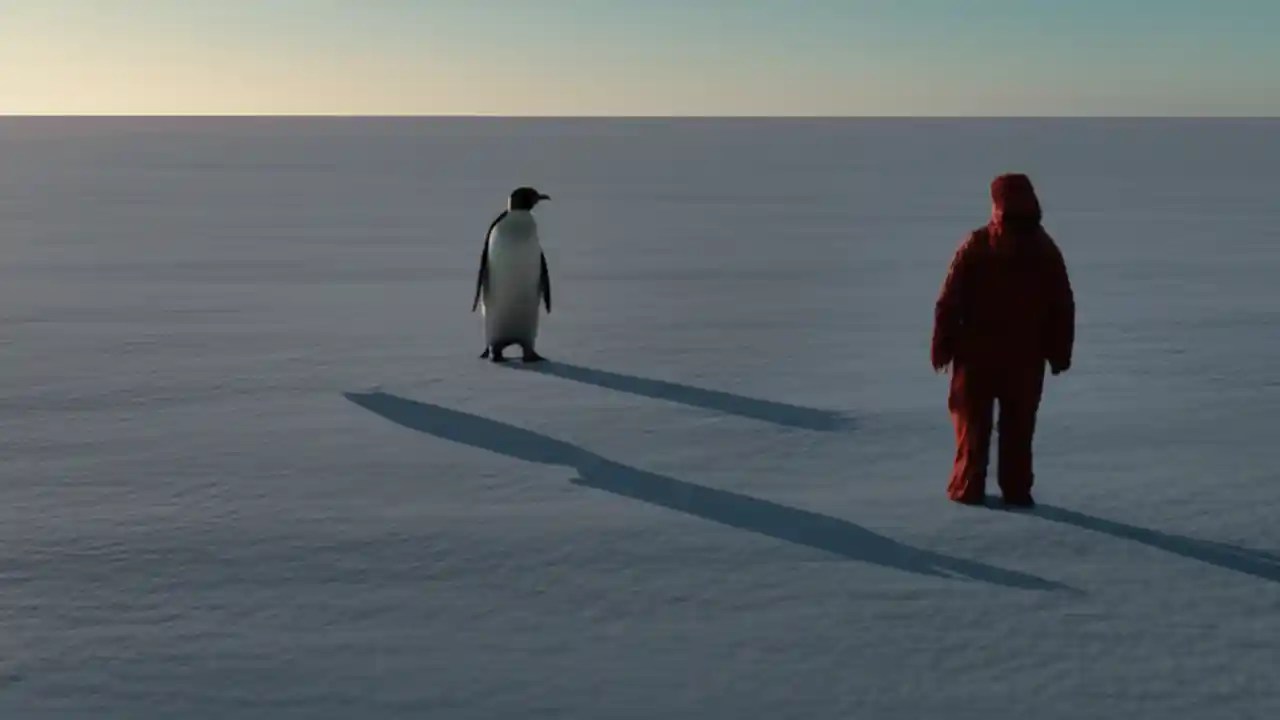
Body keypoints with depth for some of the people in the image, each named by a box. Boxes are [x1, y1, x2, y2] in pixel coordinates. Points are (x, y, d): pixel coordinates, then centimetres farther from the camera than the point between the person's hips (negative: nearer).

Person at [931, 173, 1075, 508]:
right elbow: (1063, 308, 5)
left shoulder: (975, 246, -9)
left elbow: (949, 301, -10)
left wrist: (942, 346, -2)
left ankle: (968, 488, 10)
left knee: (973, 424, 7)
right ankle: (1017, 490, 12)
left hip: (977, 353, -2)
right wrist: (1059, 352, 12)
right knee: (1018, 427, 10)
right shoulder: (1046, 249, 1)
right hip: (1027, 356, 2)